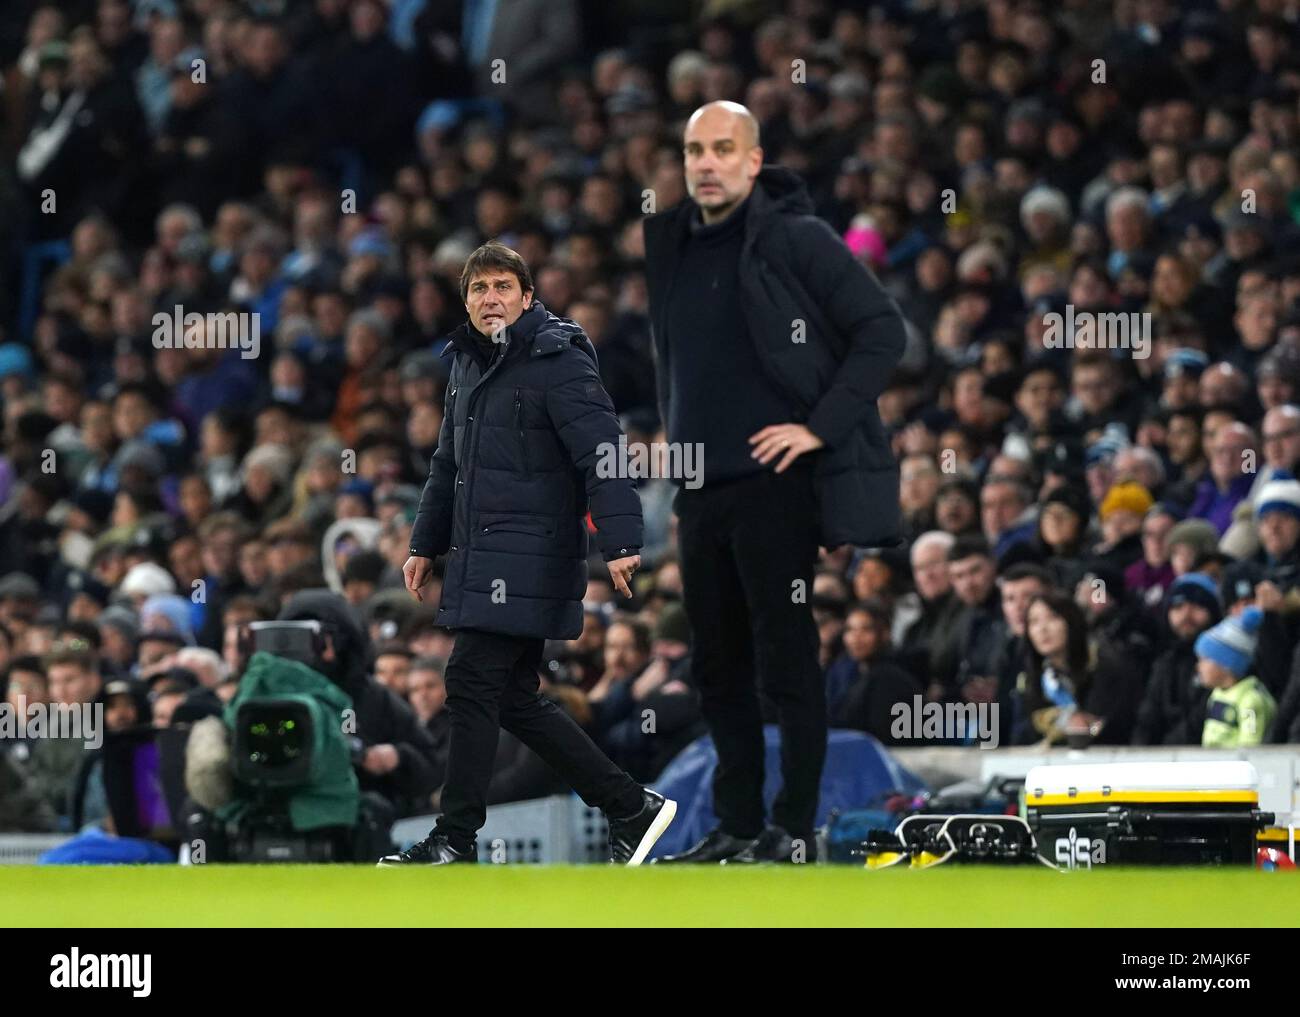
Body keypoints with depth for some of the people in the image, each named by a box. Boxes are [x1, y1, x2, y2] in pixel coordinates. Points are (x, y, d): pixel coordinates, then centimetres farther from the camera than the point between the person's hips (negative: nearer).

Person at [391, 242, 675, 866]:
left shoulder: (558, 363, -10)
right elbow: (448, 465, 28)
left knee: (472, 684, -10)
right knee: (515, 699, 9)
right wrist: (425, 545, 28)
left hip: (529, 557, -9)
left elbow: (602, 452, -17)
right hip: (479, 557, 9)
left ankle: (454, 841, -4)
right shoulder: (468, 365, 17)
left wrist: (619, 544, -26)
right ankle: (630, 807, 17)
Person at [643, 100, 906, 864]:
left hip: (776, 480, -7)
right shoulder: (672, 248, 12)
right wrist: (676, 444, 16)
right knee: (719, 669, 9)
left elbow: (883, 329, -9)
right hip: (700, 488, 7)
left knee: (786, 660, -4)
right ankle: (737, 825, 16)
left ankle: (794, 829, -1)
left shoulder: (797, 240, -7)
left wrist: (822, 426, -13)